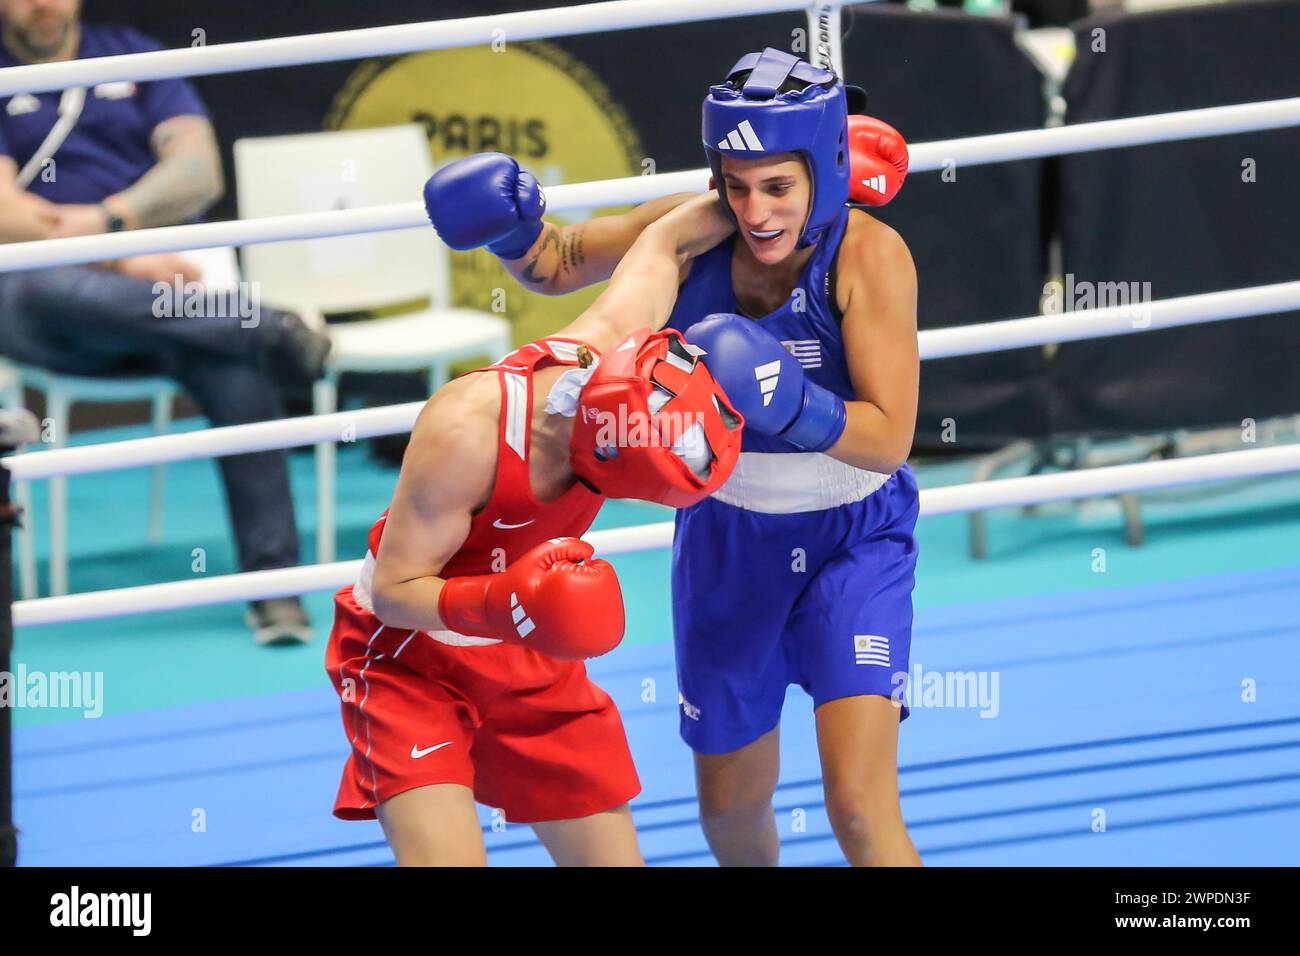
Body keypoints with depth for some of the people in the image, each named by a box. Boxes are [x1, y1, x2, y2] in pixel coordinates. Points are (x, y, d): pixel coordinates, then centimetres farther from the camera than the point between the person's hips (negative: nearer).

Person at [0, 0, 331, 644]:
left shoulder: (132, 58, 18)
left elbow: (199, 172, 5)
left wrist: (110, 220, -14)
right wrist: (124, 261, -19)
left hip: (163, 280, 2)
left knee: (235, 367, -32)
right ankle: (269, 331, -34)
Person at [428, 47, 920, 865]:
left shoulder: (870, 254, -25)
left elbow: (889, 438, -27)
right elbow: (557, 265, 4)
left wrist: (792, 403, -44)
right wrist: (515, 229, -18)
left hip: (853, 539, -4)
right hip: (728, 537, 4)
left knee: (861, 805, -18)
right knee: (730, 805, 17)